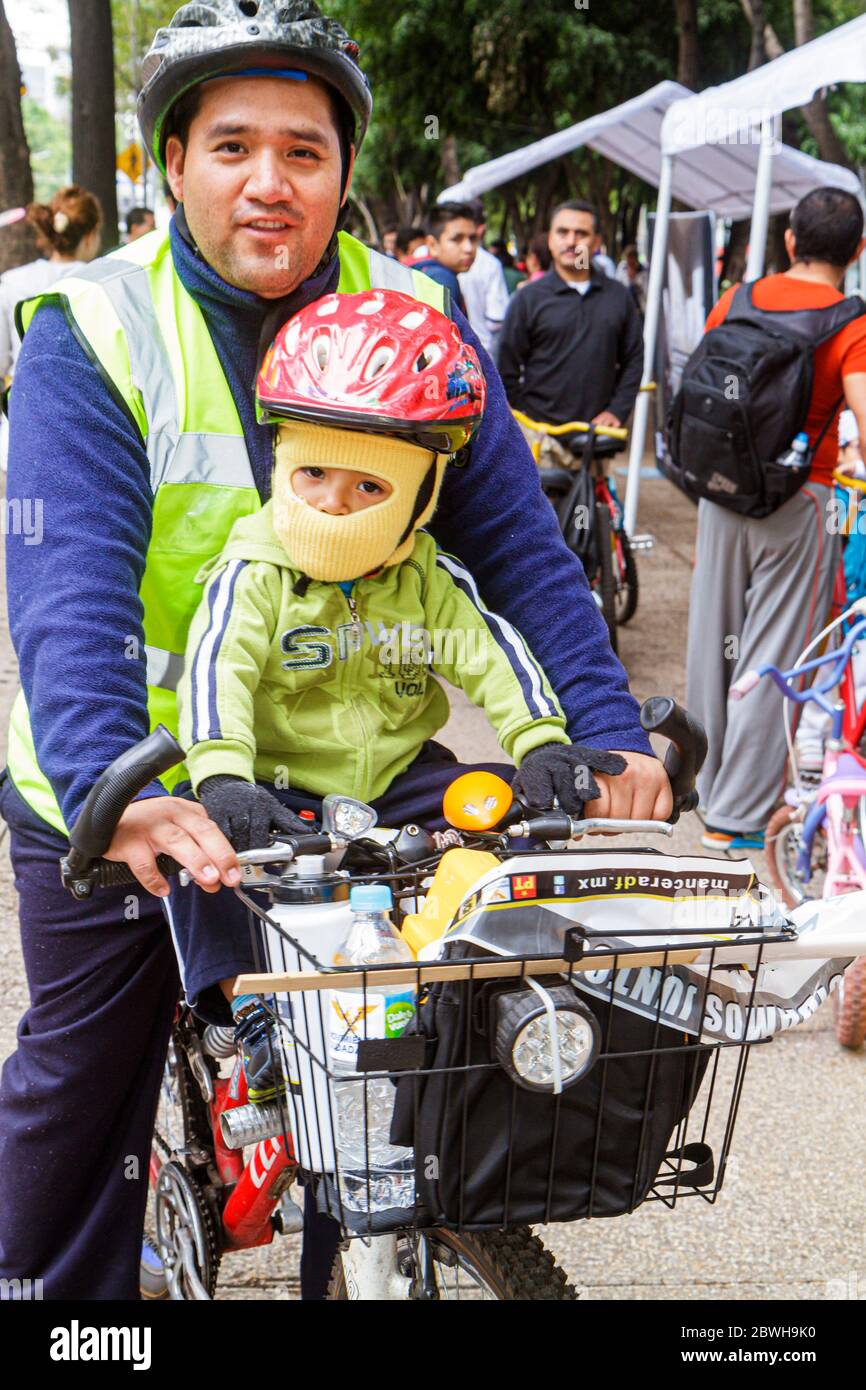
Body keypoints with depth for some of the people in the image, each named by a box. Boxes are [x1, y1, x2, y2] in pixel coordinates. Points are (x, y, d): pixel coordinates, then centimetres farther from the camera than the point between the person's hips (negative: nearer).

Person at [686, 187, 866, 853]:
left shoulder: (738, 302, 4)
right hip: (797, 499, -5)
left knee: (715, 641, 16)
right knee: (772, 657, 2)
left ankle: (710, 788, 31)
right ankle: (737, 817, 5)